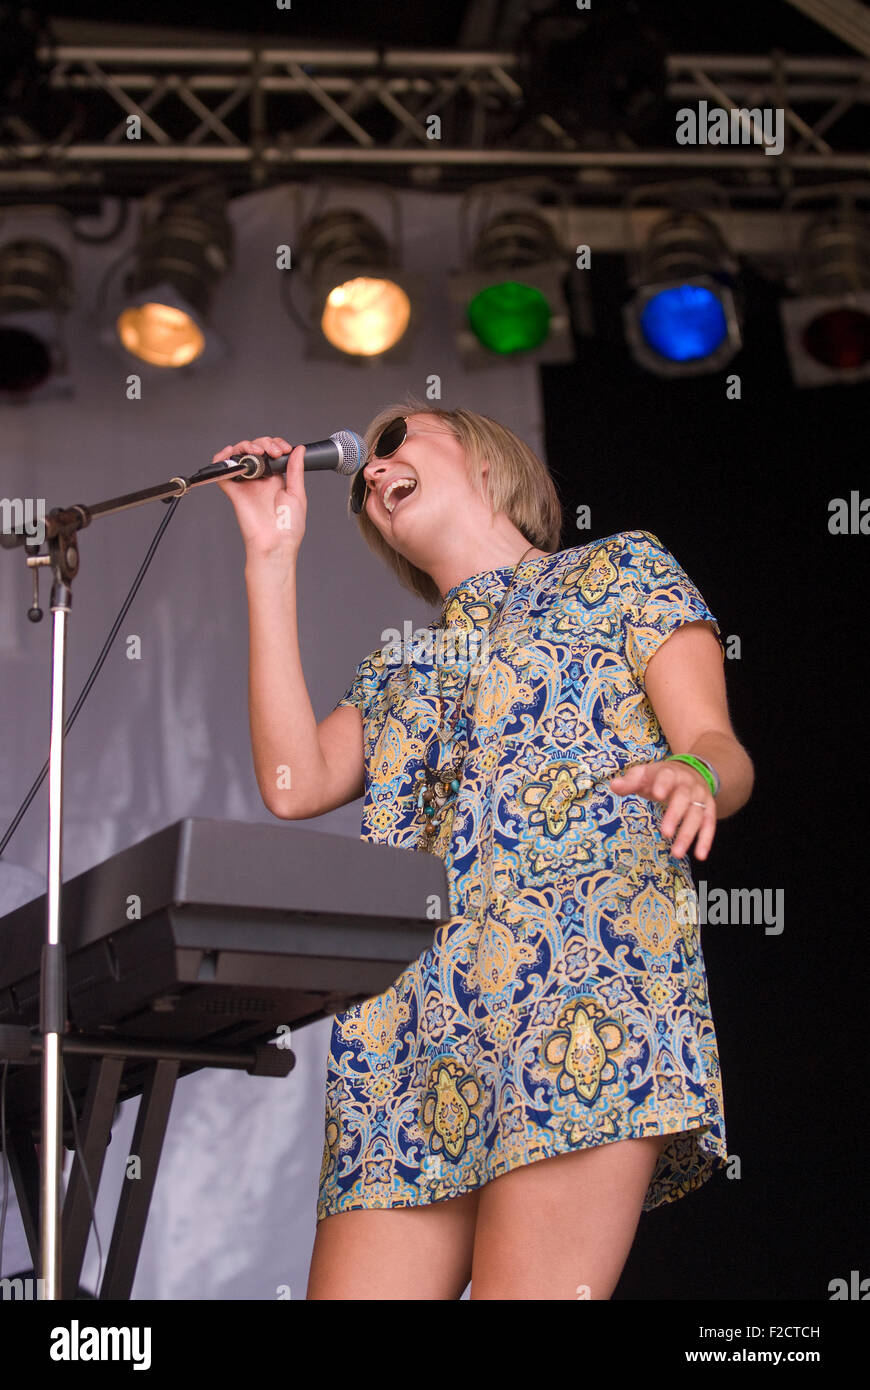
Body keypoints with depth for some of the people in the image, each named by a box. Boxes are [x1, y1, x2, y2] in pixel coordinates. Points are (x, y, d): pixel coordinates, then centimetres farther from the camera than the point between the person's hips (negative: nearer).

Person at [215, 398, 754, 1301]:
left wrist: (694, 776, -21)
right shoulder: (397, 672, 33)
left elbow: (718, 746, 7)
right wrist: (271, 556, 20)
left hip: (583, 965, -5)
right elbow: (293, 783, 12)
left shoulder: (620, 570, 20)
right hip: (410, 1026, 5)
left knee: (535, 1287, -21)